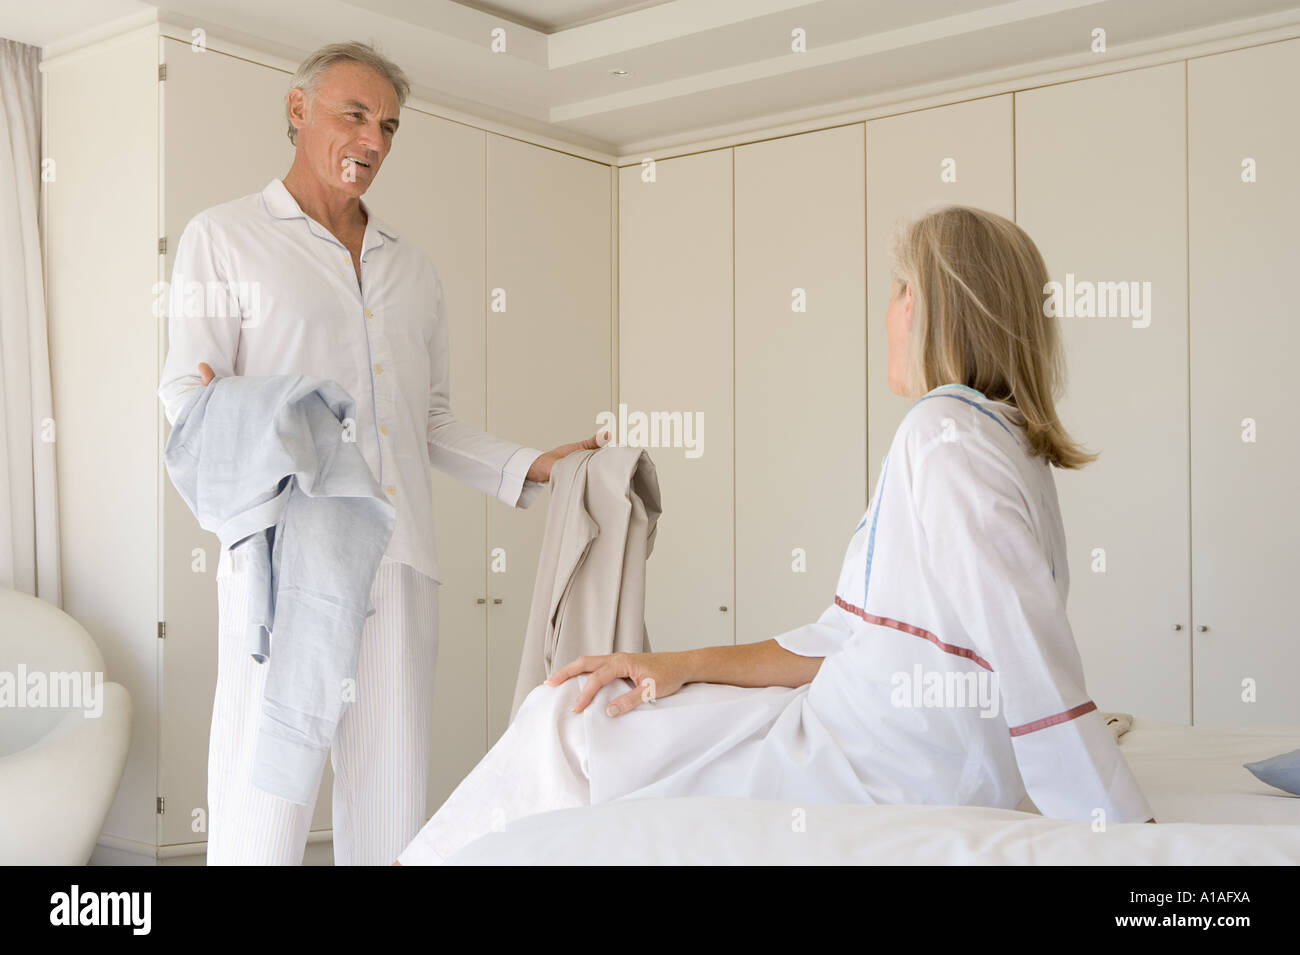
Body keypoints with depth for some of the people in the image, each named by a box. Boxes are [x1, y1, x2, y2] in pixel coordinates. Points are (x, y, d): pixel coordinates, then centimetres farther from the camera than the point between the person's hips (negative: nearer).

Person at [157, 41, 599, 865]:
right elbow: (187, 386, 0)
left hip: (399, 556, 5)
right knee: (265, 803, -6)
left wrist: (530, 468, 9)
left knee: (394, 794, 4)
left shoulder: (412, 266, 22)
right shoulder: (225, 238, 8)